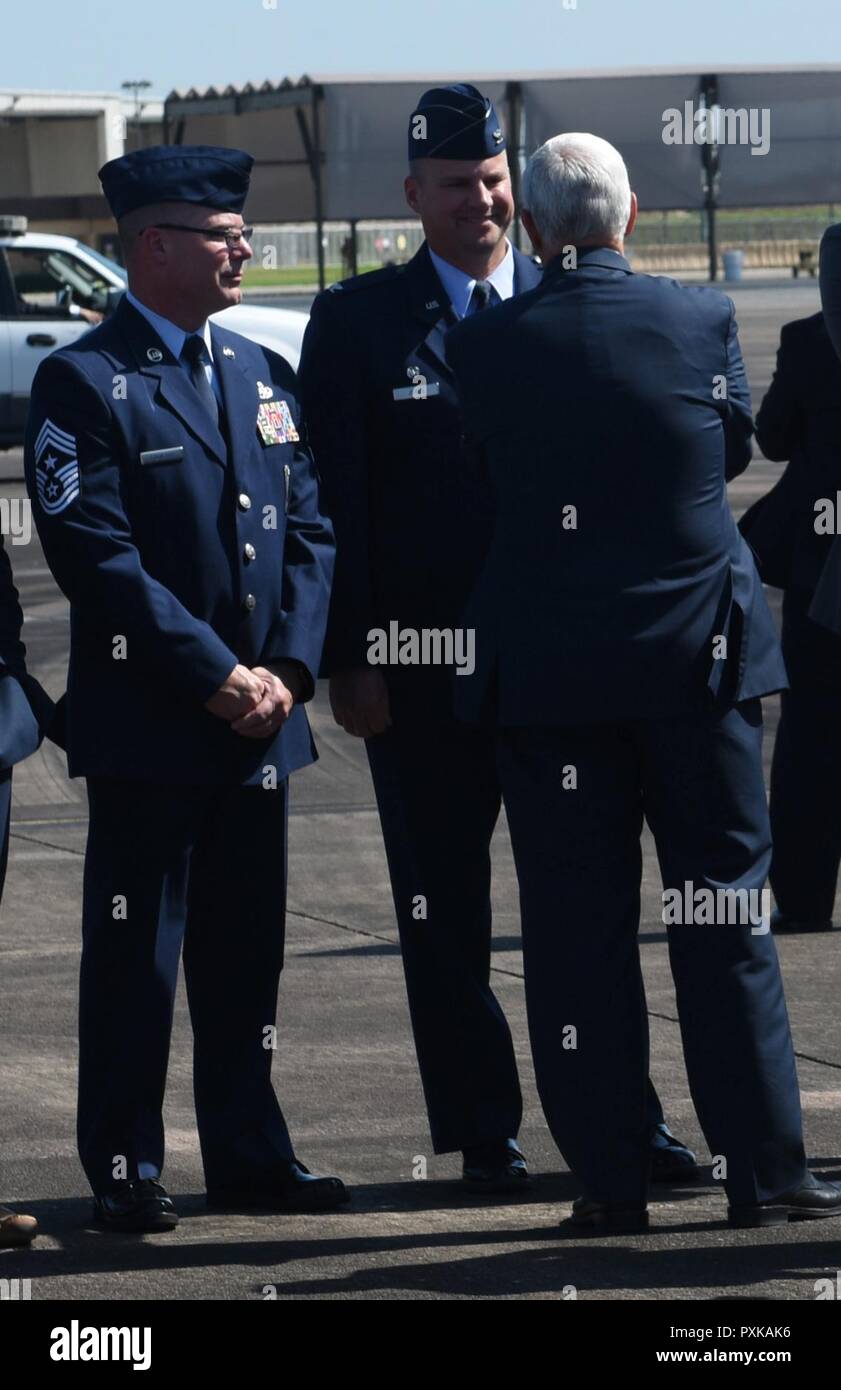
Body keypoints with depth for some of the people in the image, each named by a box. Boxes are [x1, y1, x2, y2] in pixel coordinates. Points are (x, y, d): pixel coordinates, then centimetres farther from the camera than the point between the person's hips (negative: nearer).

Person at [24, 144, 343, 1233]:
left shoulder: (264, 378, 14)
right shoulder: (82, 384, -7)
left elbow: (311, 532, 12)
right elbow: (96, 554, -15)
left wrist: (287, 667, -3)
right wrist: (217, 675, -16)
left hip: (260, 718, 6)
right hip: (145, 724, -6)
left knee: (246, 950, 11)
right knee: (134, 953, -1)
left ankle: (248, 1155, 19)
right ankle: (125, 1172, 6)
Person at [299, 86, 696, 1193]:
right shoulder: (357, 322, 0)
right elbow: (336, 509, -1)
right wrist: (350, 662, -7)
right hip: (426, 665, -1)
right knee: (446, 913, 7)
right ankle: (483, 1133, 16)